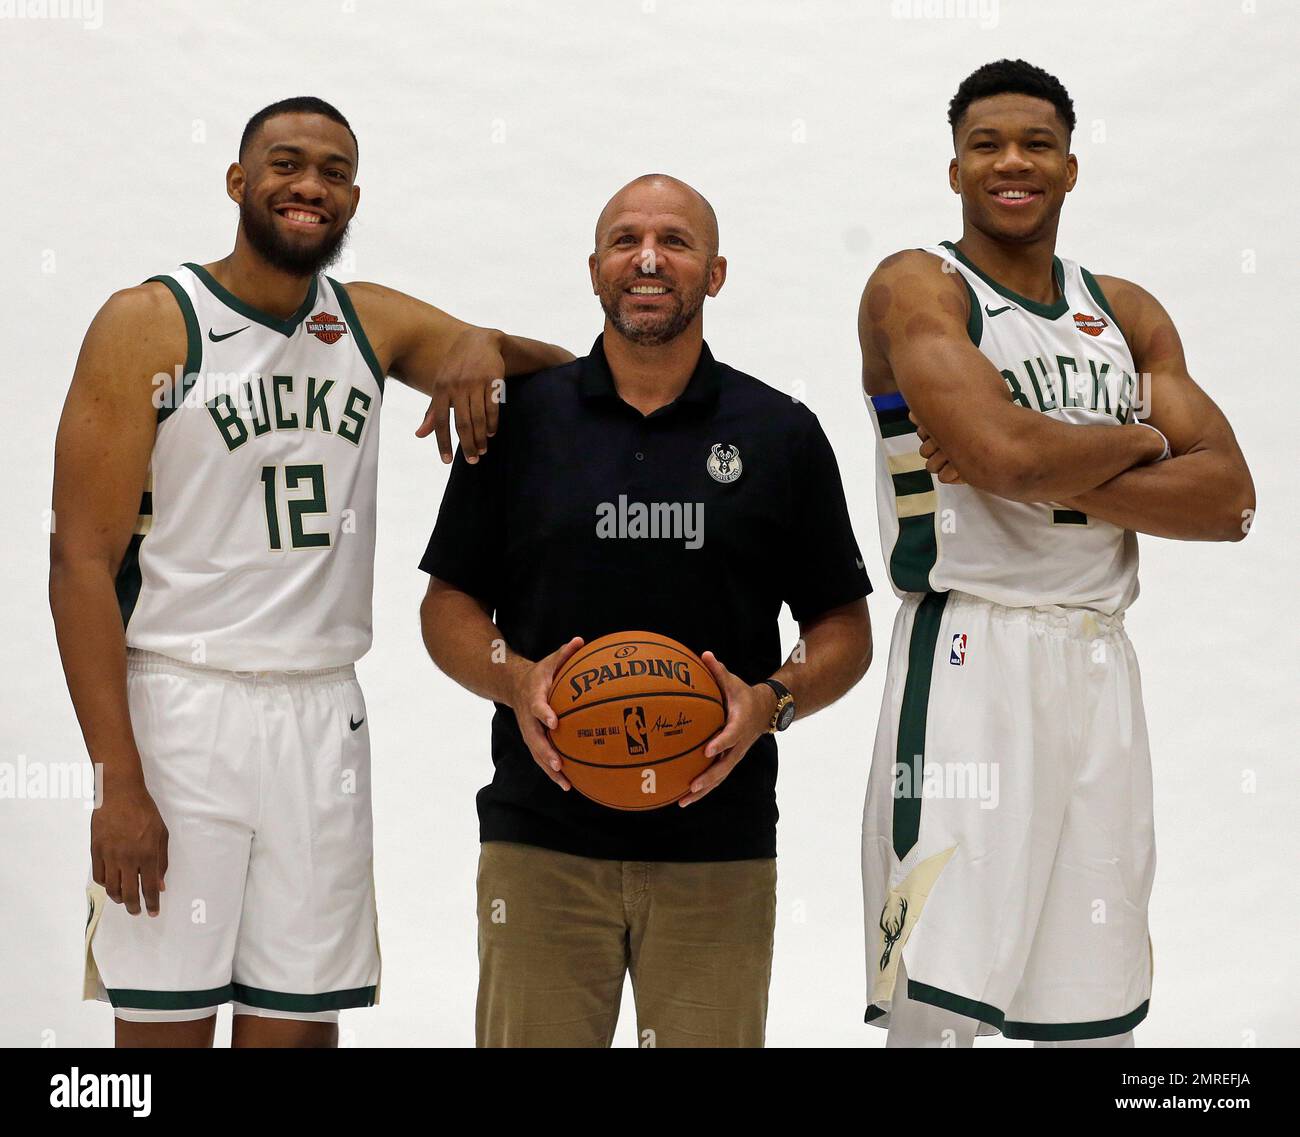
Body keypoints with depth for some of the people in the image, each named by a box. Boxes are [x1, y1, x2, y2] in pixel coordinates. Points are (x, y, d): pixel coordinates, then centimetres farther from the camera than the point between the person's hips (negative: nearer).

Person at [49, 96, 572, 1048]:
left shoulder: (374, 324, 11)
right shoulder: (150, 323, -4)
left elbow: (565, 370, 17)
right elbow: (82, 561, -8)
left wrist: (484, 350, -9)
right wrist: (118, 782, -15)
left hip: (324, 715, 4)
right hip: (181, 709, -4)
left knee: (298, 1023, 7)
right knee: (165, 1022, -2)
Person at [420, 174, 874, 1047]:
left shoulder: (782, 433, 5)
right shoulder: (520, 417, 6)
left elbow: (845, 629, 9)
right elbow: (449, 606, 9)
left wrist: (771, 701, -11)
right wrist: (514, 679, -11)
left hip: (720, 849, 0)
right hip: (542, 840, 0)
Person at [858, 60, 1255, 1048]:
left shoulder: (1127, 315, 15)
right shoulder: (916, 288, -3)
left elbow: (1229, 497, 3)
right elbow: (1007, 451, -21)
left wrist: (1053, 475, -10)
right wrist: (1135, 442, -1)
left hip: (1100, 663, 6)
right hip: (969, 653, -6)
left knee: (1098, 1018, 10)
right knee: (933, 1007, -11)